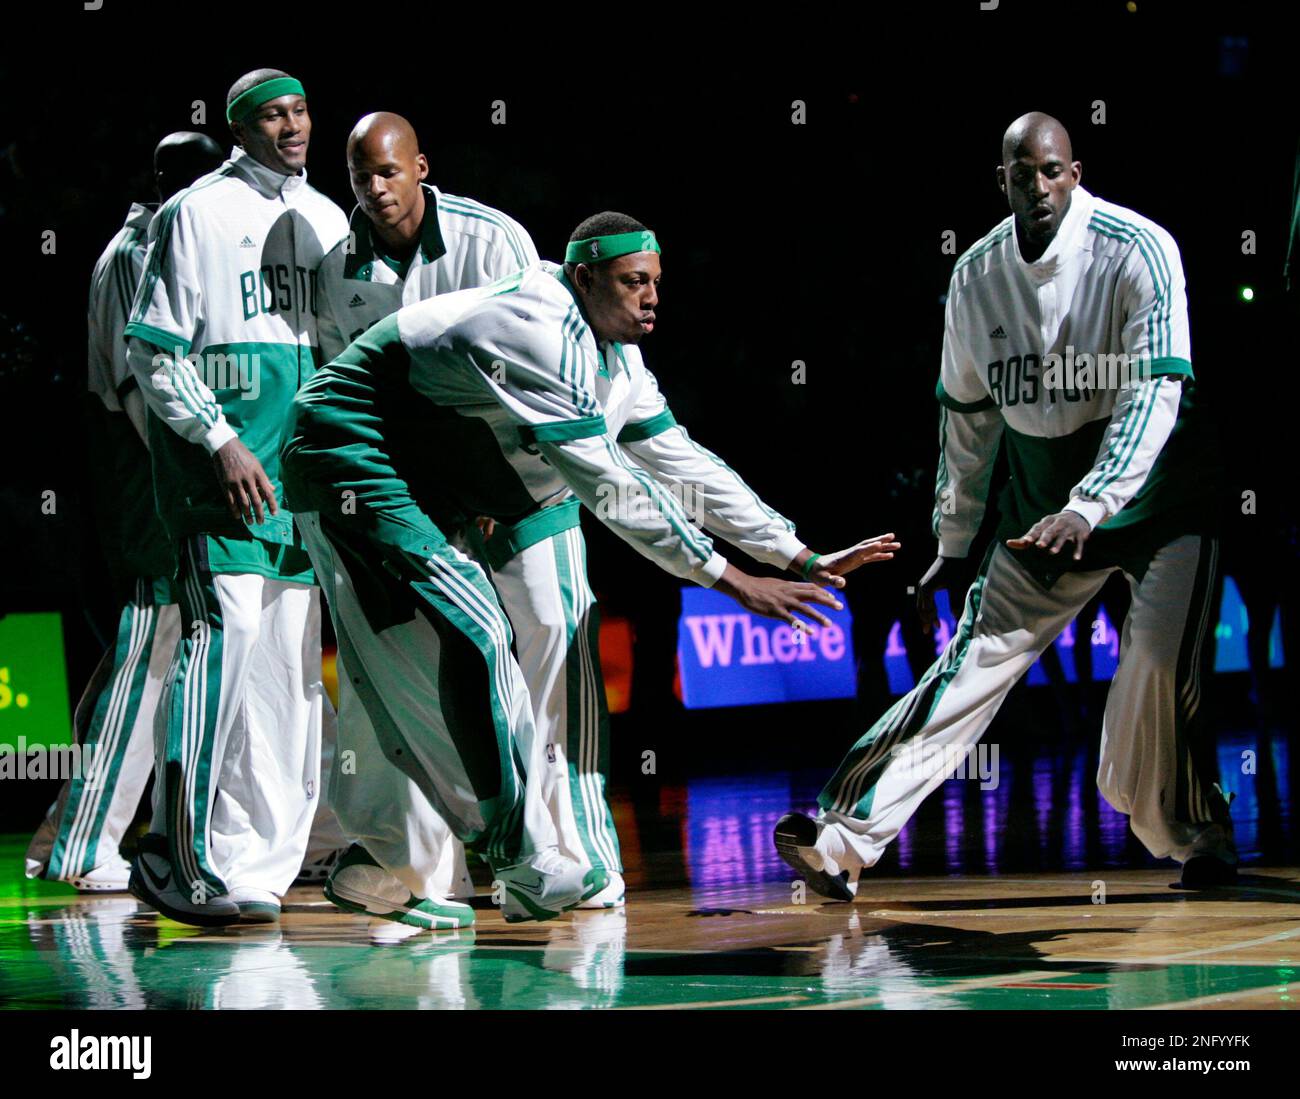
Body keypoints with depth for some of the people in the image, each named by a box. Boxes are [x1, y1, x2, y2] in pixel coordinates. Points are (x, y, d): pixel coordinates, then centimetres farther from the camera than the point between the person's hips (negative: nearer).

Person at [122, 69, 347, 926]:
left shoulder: (326, 220, 17)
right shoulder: (198, 213, -3)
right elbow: (153, 351, -6)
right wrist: (221, 444, -15)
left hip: (305, 478, 7)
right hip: (221, 474, -7)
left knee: (291, 661, 5)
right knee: (224, 642, -15)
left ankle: (259, 865, 11)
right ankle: (191, 859, -13)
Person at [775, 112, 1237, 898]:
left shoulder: (1139, 251, -18)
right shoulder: (978, 276, -2)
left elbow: (1155, 394, -25)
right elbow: (969, 416, 9)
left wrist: (1089, 507, -37)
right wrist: (953, 546, 10)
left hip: (1154, 488, -3)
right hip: (1042, 503, 3)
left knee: (1163, 672, -17)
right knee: (972, 662, -6)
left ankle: (1199, 839, 5)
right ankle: (844, 838, -13)